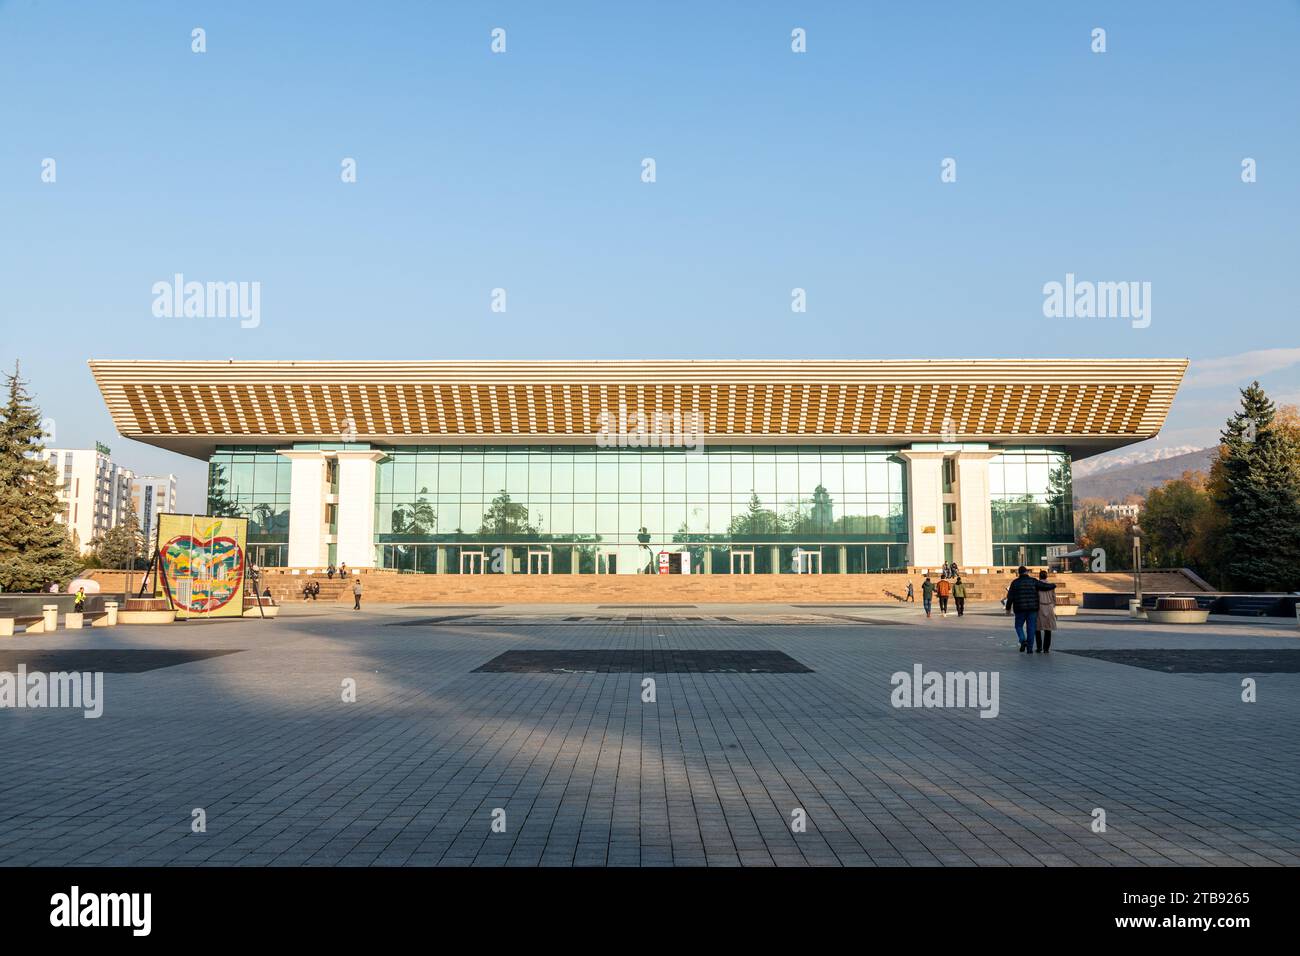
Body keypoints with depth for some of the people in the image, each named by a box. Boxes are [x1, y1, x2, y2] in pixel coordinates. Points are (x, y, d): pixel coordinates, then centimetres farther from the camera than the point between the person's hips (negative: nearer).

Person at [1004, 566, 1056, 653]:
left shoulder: (1015, 583, -1)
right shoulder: (1033, 581, 1)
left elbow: (1010, 597, -2)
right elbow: (1045, 586, -5)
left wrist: (1008, 608, 7)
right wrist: (1053, 586, 17)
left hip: (1020, 609, -1)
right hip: (1032, 609, 1)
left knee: (1019, 626, 13)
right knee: (1031, 628, 6)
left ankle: (1023, 641, -12)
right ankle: (1030, 648, 5)